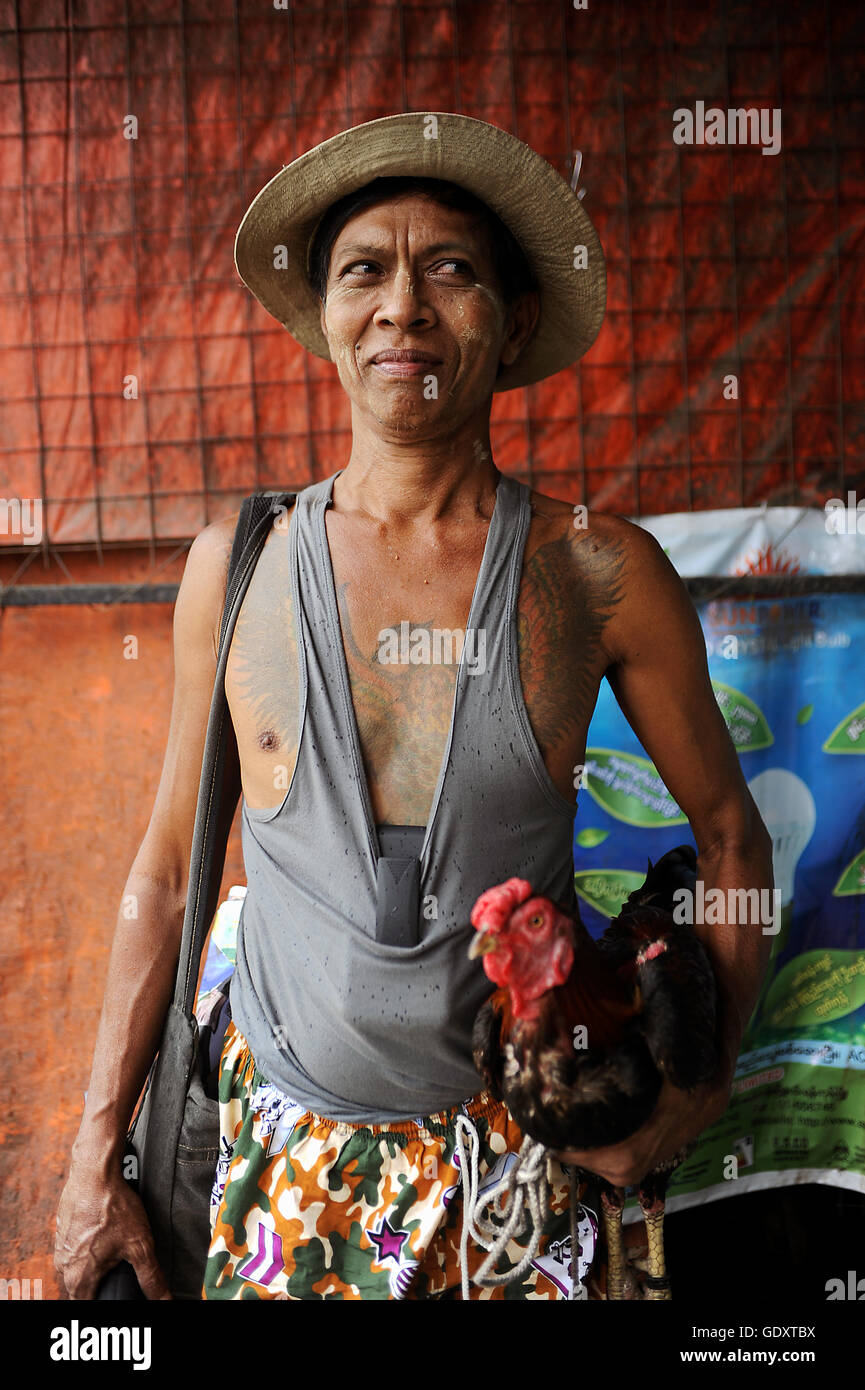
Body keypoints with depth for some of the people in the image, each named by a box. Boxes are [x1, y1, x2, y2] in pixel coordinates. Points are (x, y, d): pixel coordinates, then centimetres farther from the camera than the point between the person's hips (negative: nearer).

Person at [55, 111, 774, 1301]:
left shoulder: (603, 575, -8)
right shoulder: (236, 564, -4)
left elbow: (729, 832, 4)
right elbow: (170, 863, 2)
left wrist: (701, 1089, -4)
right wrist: (97, 1156, 3)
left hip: (523, 1148, 0)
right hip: (282, 1138, 1)